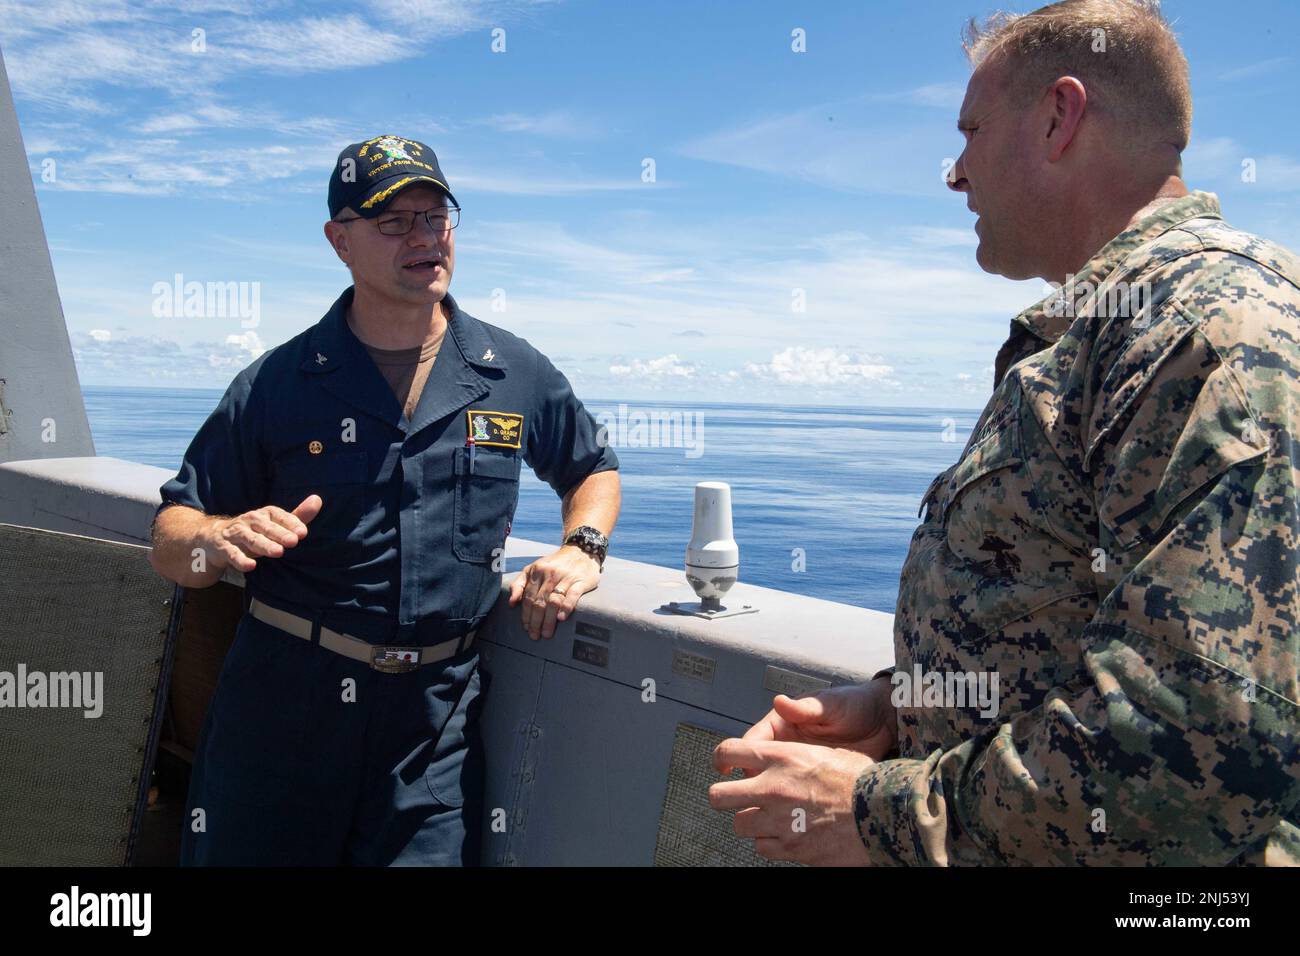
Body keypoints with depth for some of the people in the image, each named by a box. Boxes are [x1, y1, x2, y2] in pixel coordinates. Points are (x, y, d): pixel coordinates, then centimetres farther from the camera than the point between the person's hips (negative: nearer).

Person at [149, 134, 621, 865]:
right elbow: (170, 537, 2)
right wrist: (216, 539, -22)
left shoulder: (516, 375, 4)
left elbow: (595, 468, 20)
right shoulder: (277, 384, -1)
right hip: (285, 710, 0)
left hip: (438, 721, 1)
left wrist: (582, 548, 0)